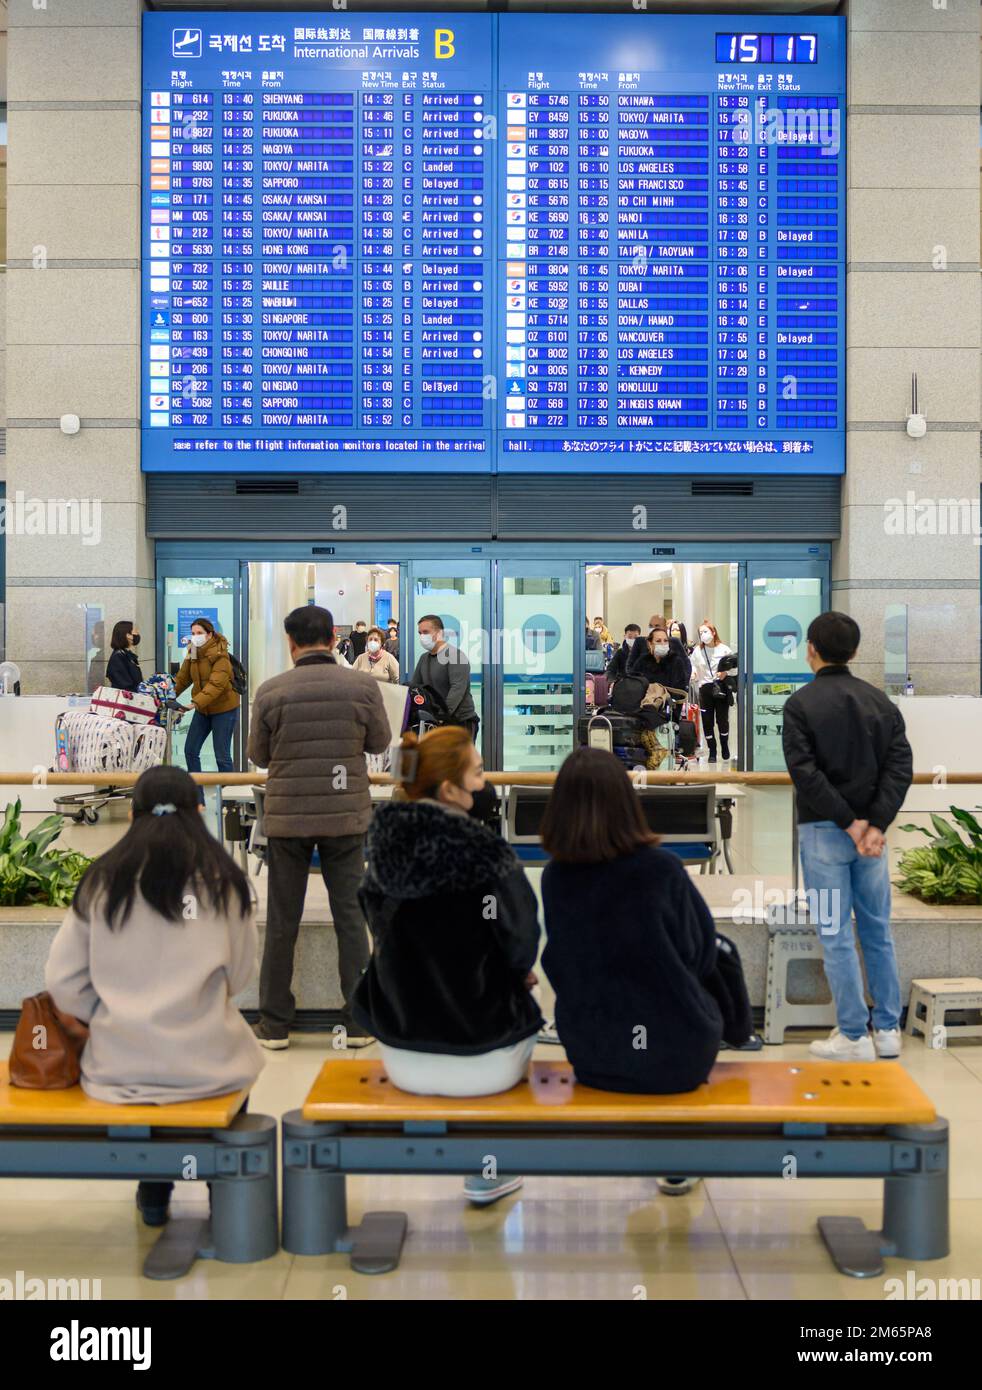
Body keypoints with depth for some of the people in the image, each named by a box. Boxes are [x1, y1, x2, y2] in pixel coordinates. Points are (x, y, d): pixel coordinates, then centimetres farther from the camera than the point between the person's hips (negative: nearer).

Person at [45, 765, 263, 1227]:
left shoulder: (102, 880, -2)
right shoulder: (223, 879, -4)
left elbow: (62, 982, -3)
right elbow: (239, 975, 3)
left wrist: (112, 1015, 12)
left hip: (118, 1068, 2)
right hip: (206, 1066, -1)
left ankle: (154, 1193, 37)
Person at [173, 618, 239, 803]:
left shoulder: (220, 654, -19)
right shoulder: (193, 653, 5)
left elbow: (216, 684, -30)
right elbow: (183, 678, 5)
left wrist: (196, 702, -40)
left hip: (224, 708, -8)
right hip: (202, 709, 8)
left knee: (222, 756, -4)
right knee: (190, 751, 5)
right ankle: (197, 799, 13)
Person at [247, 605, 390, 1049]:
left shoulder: (271, 691, -8)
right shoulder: (362, 686, -6)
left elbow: (258, 755, 4)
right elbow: (379, 743, 7)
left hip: (287, 817, 0)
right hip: (346, 816, 1)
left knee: (282, 921, 9)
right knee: (350, 917, 9)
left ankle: (274, 1024, 15)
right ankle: (357, 1021, 11)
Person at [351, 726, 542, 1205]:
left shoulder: (383, 850, -4)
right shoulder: (485, 853, -19)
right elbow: (521, 948, -9)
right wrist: (519, 972, 14)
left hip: (400, 1057, 4)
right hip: (481, 1065, -4)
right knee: (518, 1001, 29)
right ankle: (489, 1173, 34)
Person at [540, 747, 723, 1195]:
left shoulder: (554, 876, -11)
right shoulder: (662, 870, -21)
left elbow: (561, 964, 5)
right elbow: (699, 955, -6)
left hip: (588, 1055, 3)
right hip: (674, 1056, -3)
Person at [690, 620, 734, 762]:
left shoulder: (724, 649, -1)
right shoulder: (697, 651, 2)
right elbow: (693, 667, 4)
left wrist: (726, 672, -14)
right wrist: (693, 672, -18)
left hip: (721, 687, -1)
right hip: (705, 688, 1)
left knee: (722, 719, 2)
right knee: (707, 721, 2)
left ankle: (725, 749, 23)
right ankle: (712, 752, 13)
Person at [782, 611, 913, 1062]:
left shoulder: (800, 704, -6)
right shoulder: (880, 701, 7)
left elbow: (805, 772, -16)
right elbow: (901, 764, -3)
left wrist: (848, 822, -14)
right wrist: (876, 824, -11)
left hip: (823, 830, -4)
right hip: (872, 828, 4)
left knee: (835, 934, 1)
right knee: (877, 929, 13)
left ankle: (853, 1036, 5)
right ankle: (887, 1029, 17)